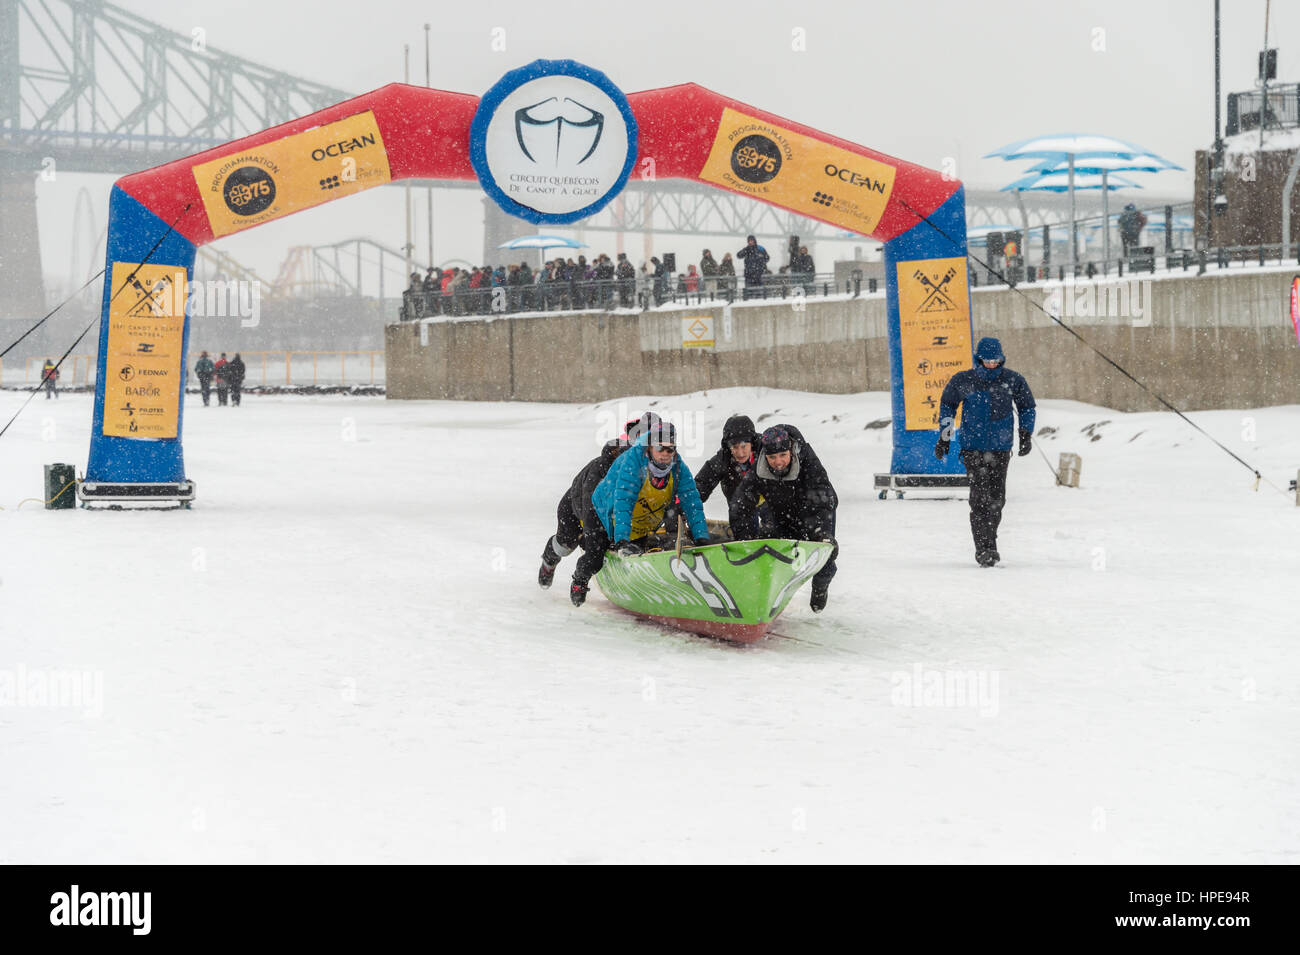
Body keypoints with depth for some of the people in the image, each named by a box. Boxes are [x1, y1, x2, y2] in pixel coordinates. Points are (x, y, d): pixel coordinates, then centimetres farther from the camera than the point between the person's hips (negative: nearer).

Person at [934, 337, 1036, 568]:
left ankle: (988, 541, 20)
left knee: (997, 498, 4)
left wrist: (1026, 434, 5)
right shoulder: (963, 381, -2)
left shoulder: (1013, 380, 0)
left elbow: (1027, 407, 14)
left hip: (1001, 447, 2)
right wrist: (944, 436, 11)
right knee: (980, 496, -13)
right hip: (972, 446, -2)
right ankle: (984, 548, -13)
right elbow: (947, 404, 14)